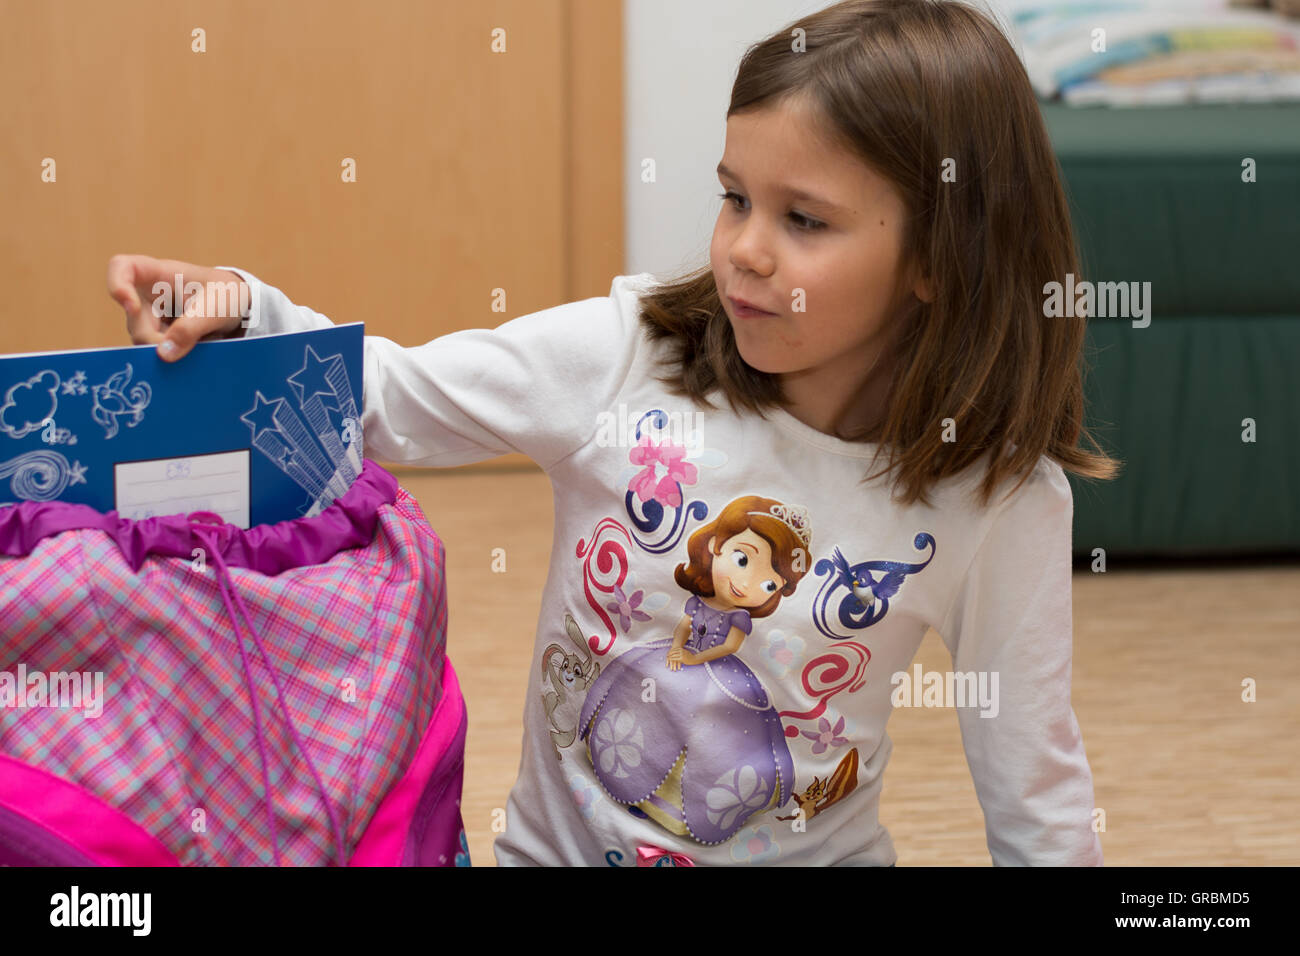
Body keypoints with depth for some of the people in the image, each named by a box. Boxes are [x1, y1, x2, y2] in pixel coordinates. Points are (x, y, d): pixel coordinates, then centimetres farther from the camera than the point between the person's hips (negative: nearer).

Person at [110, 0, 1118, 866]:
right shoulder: (621, 358, -12)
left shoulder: (1003, 502, -12)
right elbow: (385, 397, -5)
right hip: (556, 846, 0)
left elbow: (1034, 787, -3)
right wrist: (241, 313, -22)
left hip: (816, 856, 1)